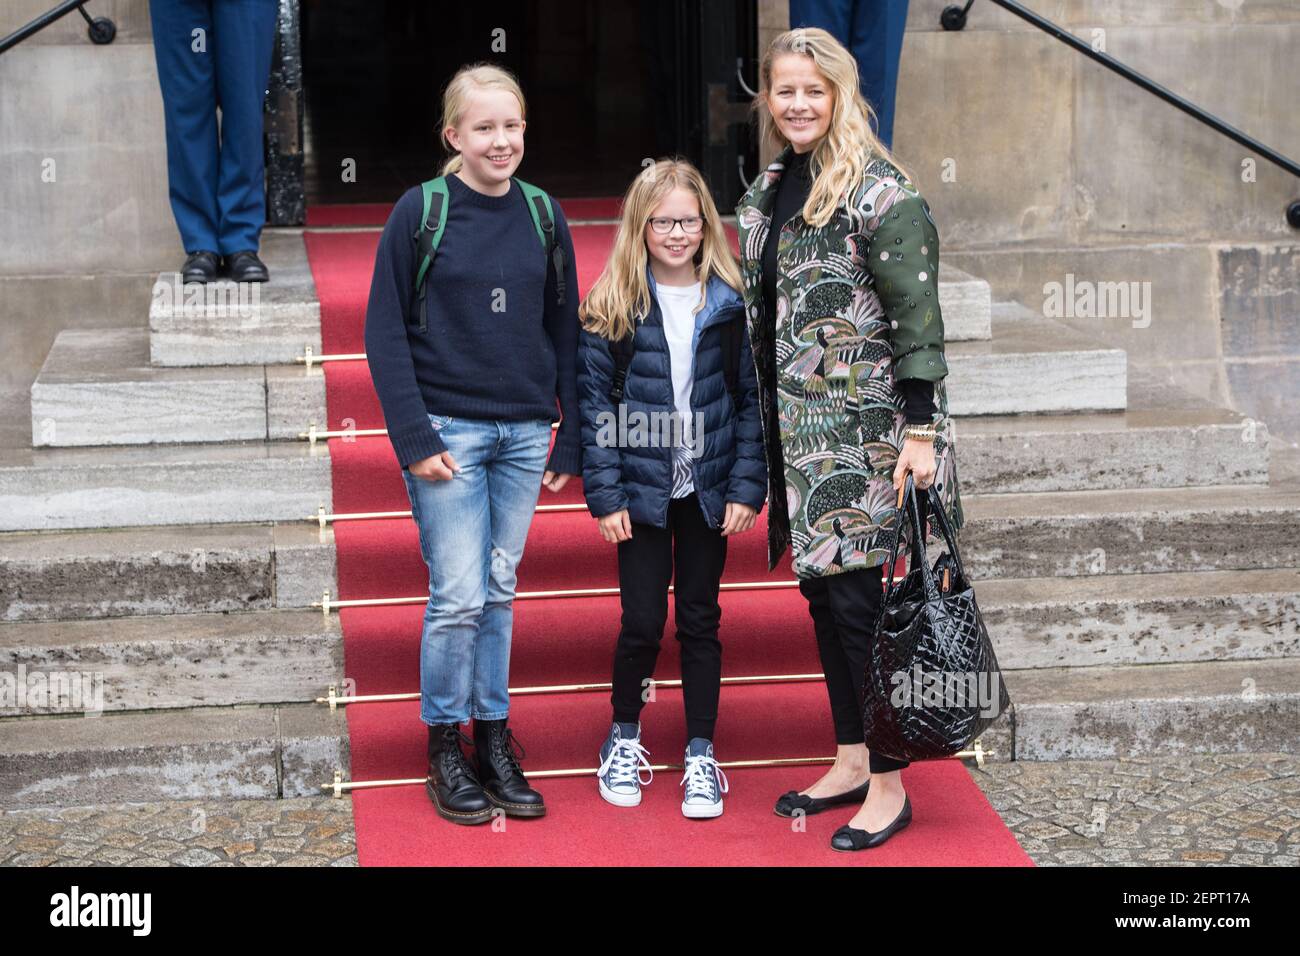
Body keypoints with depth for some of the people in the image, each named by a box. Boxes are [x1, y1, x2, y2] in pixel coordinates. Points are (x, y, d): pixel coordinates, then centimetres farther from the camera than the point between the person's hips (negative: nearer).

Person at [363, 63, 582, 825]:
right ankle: (445, 744, 13)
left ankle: (495, 740, 21)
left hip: (523, 434, 4)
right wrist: (414, 438, -12)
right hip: (447, 430, -3)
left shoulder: (543, 215, 6)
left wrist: (570, 441, 6)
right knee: (459, 596, -4)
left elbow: (565, 332, 10)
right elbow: (385, 331, -5)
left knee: (500, 591, 10)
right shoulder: (420, 212, -5)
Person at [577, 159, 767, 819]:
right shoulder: (612, 306, -5)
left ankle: (701, 755, 20)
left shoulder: (731, 303, -1)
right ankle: (624, 735, 25)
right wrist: (605, 494, -9)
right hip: (641, 489, -1)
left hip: (708, 489, 1)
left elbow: (750, 398, 1)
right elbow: (594, 401, -5)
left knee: (700, 619, 9)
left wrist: (747, 487, -5)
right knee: (643, 621, 1)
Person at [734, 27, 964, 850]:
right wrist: (763, 438, 19)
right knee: (824, 594, 12)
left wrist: (921, 431, -19)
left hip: (871, 433, -8)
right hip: (804, 434, 8)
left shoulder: (879, 193, -11)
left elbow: (918, 319, -14)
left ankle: (890, 784, 4)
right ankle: (851, 762, 24)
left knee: (860, 598, -6)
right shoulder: (769, 193, 13)